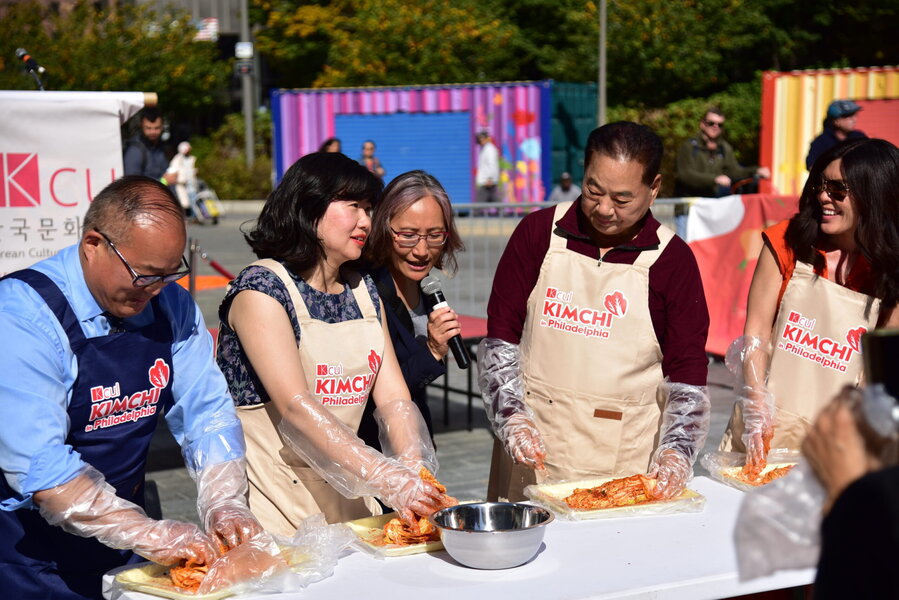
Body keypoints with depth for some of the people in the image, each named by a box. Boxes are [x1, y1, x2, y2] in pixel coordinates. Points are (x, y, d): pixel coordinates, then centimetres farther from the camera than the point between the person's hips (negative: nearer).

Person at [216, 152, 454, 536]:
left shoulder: (364, 291, 9)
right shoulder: (261, 289, -12)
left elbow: (393, 399, 2)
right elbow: (296, 408, -22)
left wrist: (414, 474, -16)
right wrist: (387, 480, -29)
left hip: (347, 496, 6)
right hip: (274, 501, -6)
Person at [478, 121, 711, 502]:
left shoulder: (672, 260, -2)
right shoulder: (539, 232, 0)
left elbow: (687, 371, 0)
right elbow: (499, 336, 1)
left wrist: (677, 451, -14)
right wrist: (511, 417, -11)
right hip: (534, 448, 1)